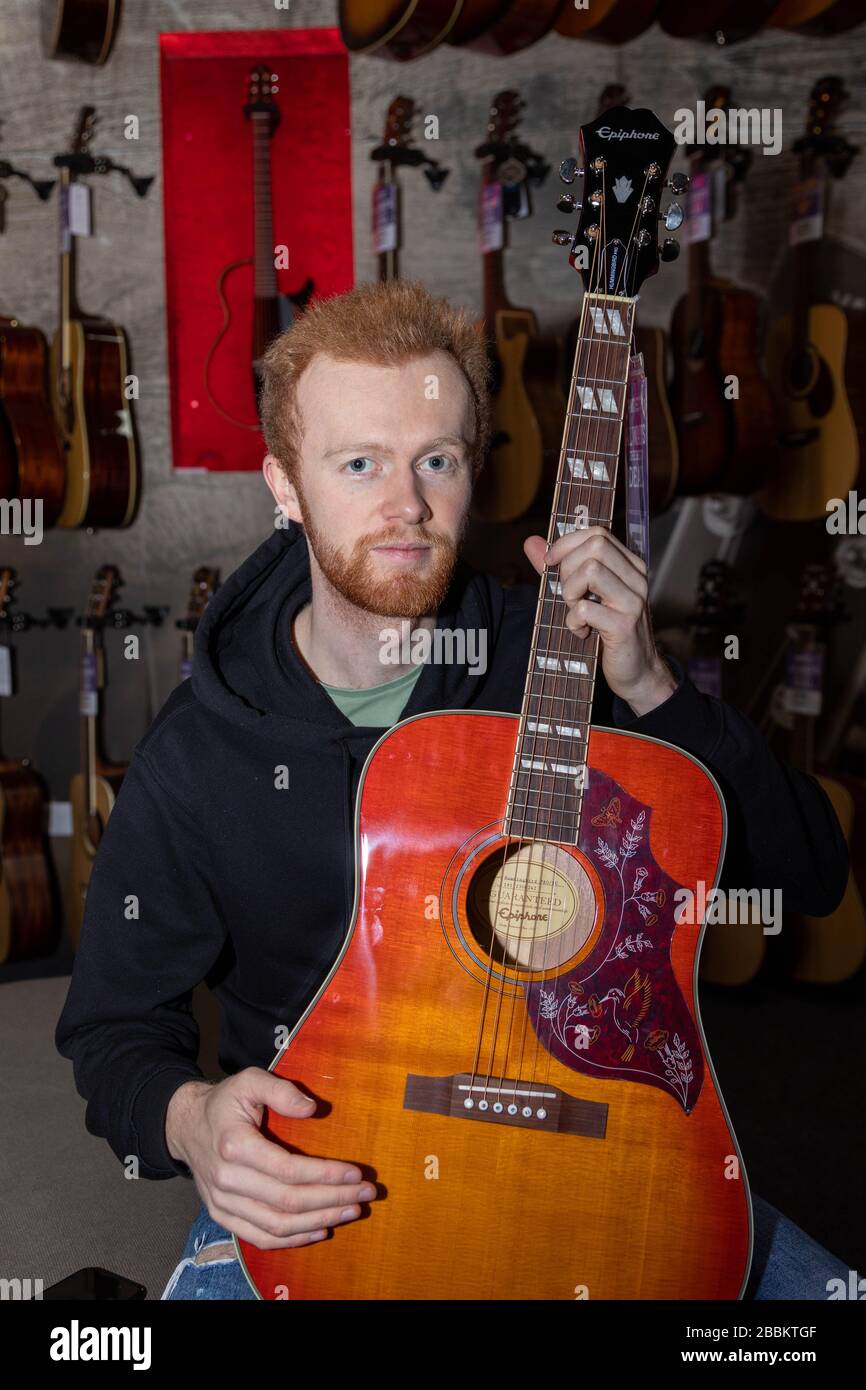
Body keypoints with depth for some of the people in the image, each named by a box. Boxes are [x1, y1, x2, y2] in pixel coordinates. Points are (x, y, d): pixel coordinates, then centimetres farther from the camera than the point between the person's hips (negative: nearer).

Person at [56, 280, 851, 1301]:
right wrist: (190, 1121, -20)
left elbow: (811, 876, -8)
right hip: (315, 1177, -1)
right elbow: (115, 1024, 2)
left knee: (807, 1281, -15)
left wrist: (649, 687, -22)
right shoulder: (198, 758, -9)